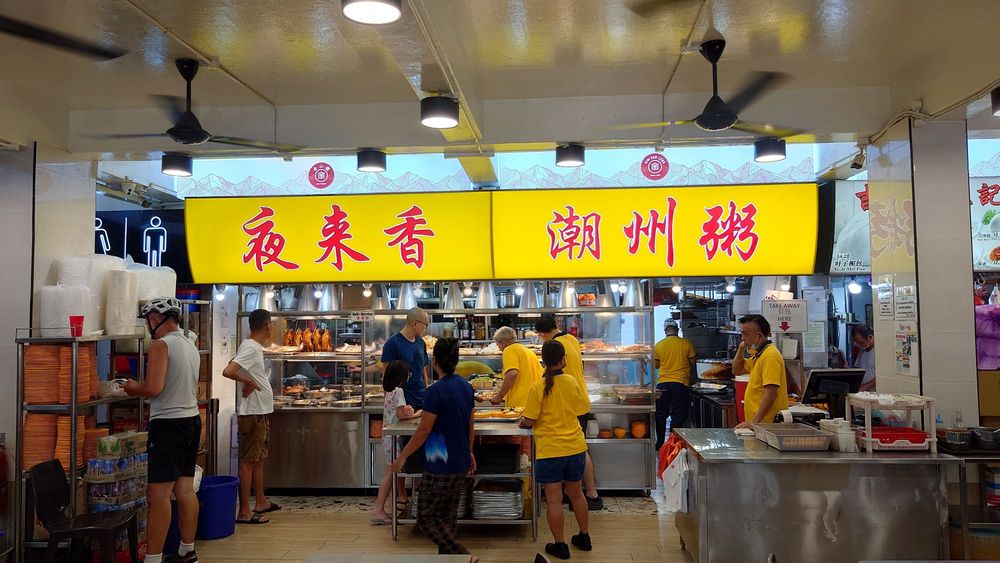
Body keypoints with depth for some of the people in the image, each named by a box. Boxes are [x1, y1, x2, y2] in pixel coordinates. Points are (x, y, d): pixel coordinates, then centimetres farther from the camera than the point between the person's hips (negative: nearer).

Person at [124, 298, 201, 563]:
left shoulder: (161, 345, -11)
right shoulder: (190, 346, 14)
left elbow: (153, 389, -20)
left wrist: (133, 389, -1)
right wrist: (141, 388, 18)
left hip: (169, 423, -9)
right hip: (192, 419, 9)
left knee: (158, 494, -7)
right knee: (185, 489, 14)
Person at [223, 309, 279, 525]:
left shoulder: (253, 347, 12)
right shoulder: (251, 348, -19)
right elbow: (228, 371, -32)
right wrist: (248, 381, -17)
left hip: (260, 413, 10)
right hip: (252, 414, -10)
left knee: (259, 458, 18)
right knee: (248, 461, -4)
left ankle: (261, 502, 29)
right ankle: (244, 512, 2)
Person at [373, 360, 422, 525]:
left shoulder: (390, 391, 11)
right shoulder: (398, 391, -16)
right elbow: (401, 415, -19)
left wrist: (408, 410, -2)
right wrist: (417, 414, -6)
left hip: (389, 435, 9)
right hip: (393, 437, -9)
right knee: (390, 473, -8)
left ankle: (402, 497, 36)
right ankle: (379, 510, -9)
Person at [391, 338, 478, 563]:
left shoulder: (436, 390, -20)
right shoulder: (465, 385, 4)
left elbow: (424, 430, -18)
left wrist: (403, 456, -8)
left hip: (440, 466, -8)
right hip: (461, 464, 8)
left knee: (427, 519, 2)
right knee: (448, 517, 17)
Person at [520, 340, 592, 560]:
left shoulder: (538, 387, -14)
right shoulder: (572, 382, -3)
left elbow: (529, 421, -12)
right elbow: (580, 410, 8)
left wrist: (523, 422, 10)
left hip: (550, 451, -4)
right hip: (575, 447, 5)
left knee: (553, 498, 6)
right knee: (576, 493, 20)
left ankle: (560, 545, 14)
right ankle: (584, 537, 32)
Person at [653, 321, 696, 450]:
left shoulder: (658, 345, -1)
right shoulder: (686, 344, -3)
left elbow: (655, 365, 7)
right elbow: (692, 363, 6)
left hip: (663, 383, 1)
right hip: (681, 383, -1)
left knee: (661, 415, 11)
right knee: (678, 416, 5)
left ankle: (660, 443, 15)